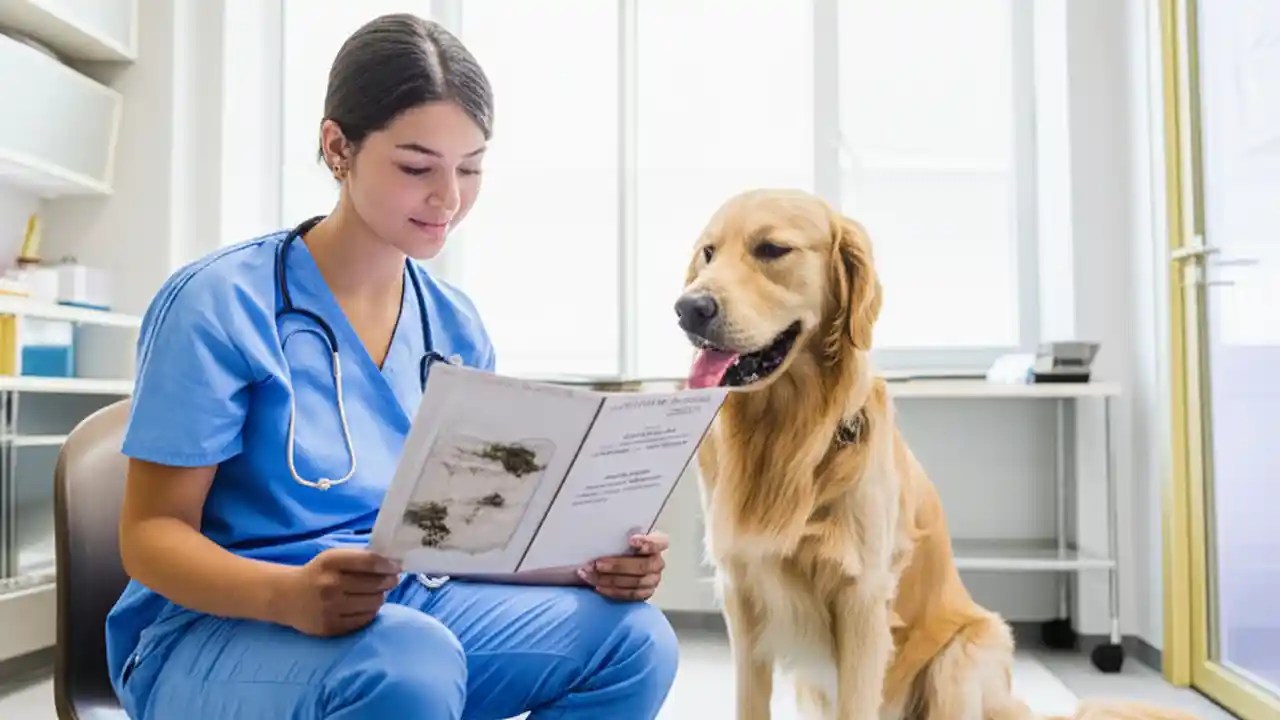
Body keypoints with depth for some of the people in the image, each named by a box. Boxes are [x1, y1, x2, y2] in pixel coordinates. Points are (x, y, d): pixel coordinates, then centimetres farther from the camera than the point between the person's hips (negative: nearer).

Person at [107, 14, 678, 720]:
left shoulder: (455, 325, 4)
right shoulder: (219, 302, -12)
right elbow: (152, 532, -11)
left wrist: (586, 559, -14)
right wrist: (289, 593, -32)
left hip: (403, 607, 5)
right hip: (215, 626, -5)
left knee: (634, 638, -15)